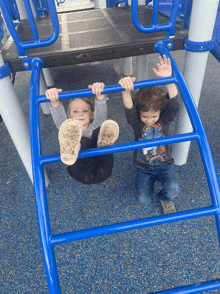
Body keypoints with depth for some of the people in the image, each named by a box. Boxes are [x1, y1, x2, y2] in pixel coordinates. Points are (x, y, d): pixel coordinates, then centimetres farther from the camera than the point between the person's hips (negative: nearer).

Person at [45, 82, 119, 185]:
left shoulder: (96, 127, 24)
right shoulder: (69, 130, 23)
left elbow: (101, 112, 2)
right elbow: (59, 117, 1)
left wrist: (100, 94, -20)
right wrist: (54, 101, -21)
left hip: (101, 173, 1)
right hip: (82, 175, -1)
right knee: (84, 142, -28)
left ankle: (102, 143, -50)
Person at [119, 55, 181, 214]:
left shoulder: (165, 119, -11)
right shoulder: (136, 122, -14)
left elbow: (174, 103, -30)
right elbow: (129, 109, -35)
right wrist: (126, 89, -56)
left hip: (164, 164, 0)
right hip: (143, 168, 0)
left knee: (173, 191, -24)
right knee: (144, 199, -10)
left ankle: (165, 198, 15)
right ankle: (150, 181, 25)